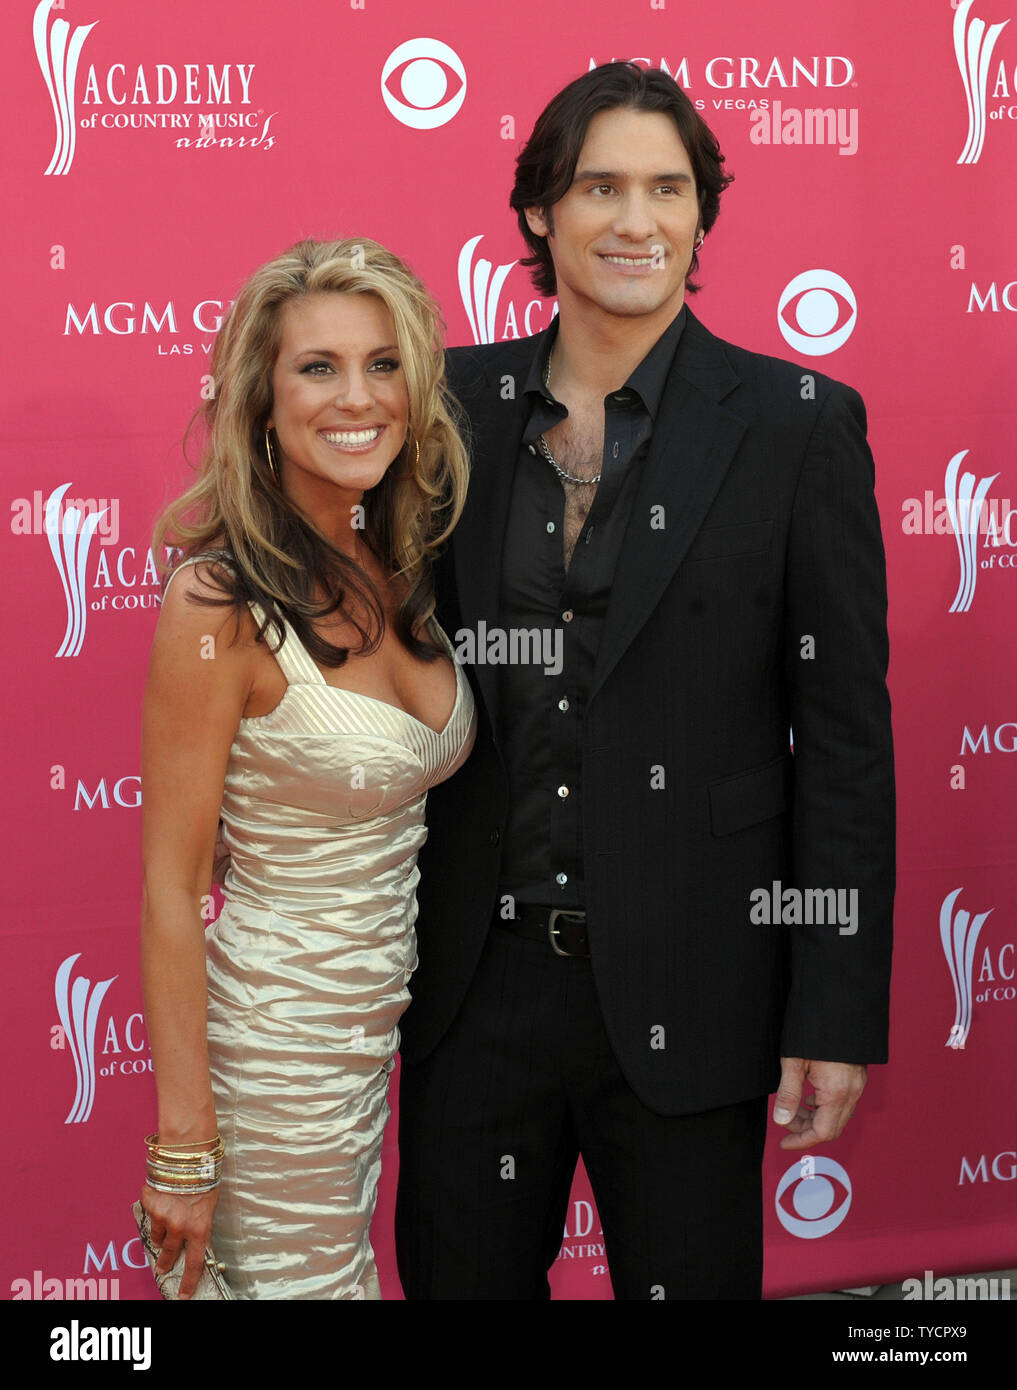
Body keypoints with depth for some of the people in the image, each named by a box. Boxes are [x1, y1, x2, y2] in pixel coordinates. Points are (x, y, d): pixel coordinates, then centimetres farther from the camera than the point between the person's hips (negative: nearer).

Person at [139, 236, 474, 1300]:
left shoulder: (396, 570, 1)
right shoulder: (222, 603, -20)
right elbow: (170, 887, -17)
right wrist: (185, 1145, -15)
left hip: (390, 1014, 7)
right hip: (282, 1038, -7)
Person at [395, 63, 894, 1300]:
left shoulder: (799, 424, -6)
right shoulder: (461, 406, 3)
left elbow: (846, 732, -6)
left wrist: (837, 1014, -9)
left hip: (685, 991, -3)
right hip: (475, 981, 3)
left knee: (689, 1277, 12)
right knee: (460, 1276, 16)